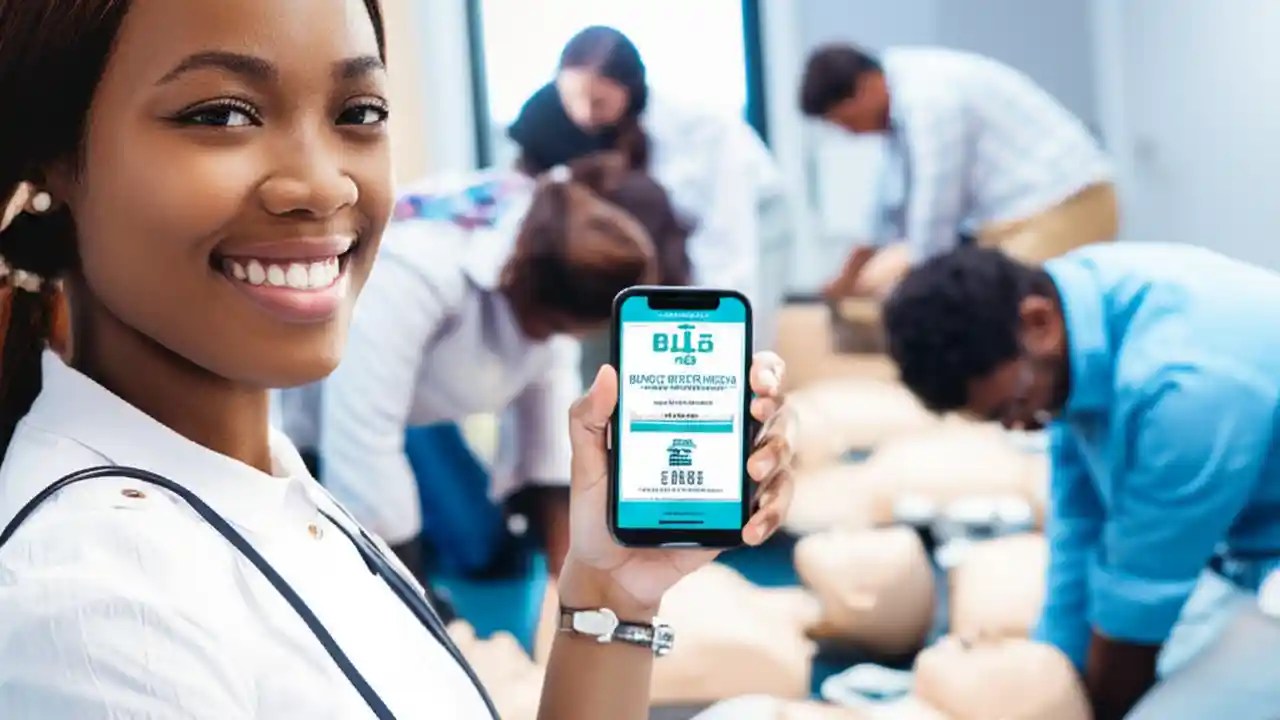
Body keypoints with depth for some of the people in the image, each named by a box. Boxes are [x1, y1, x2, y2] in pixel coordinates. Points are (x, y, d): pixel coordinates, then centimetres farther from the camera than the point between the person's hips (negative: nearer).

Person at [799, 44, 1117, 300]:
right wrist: (851, 273, 28)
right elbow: (897, 196, 20)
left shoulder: (927, 99, -22)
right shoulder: (904, 93, 9)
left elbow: (935, 207, -20)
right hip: (1020, 210, 10)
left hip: (1060, 211, -10)